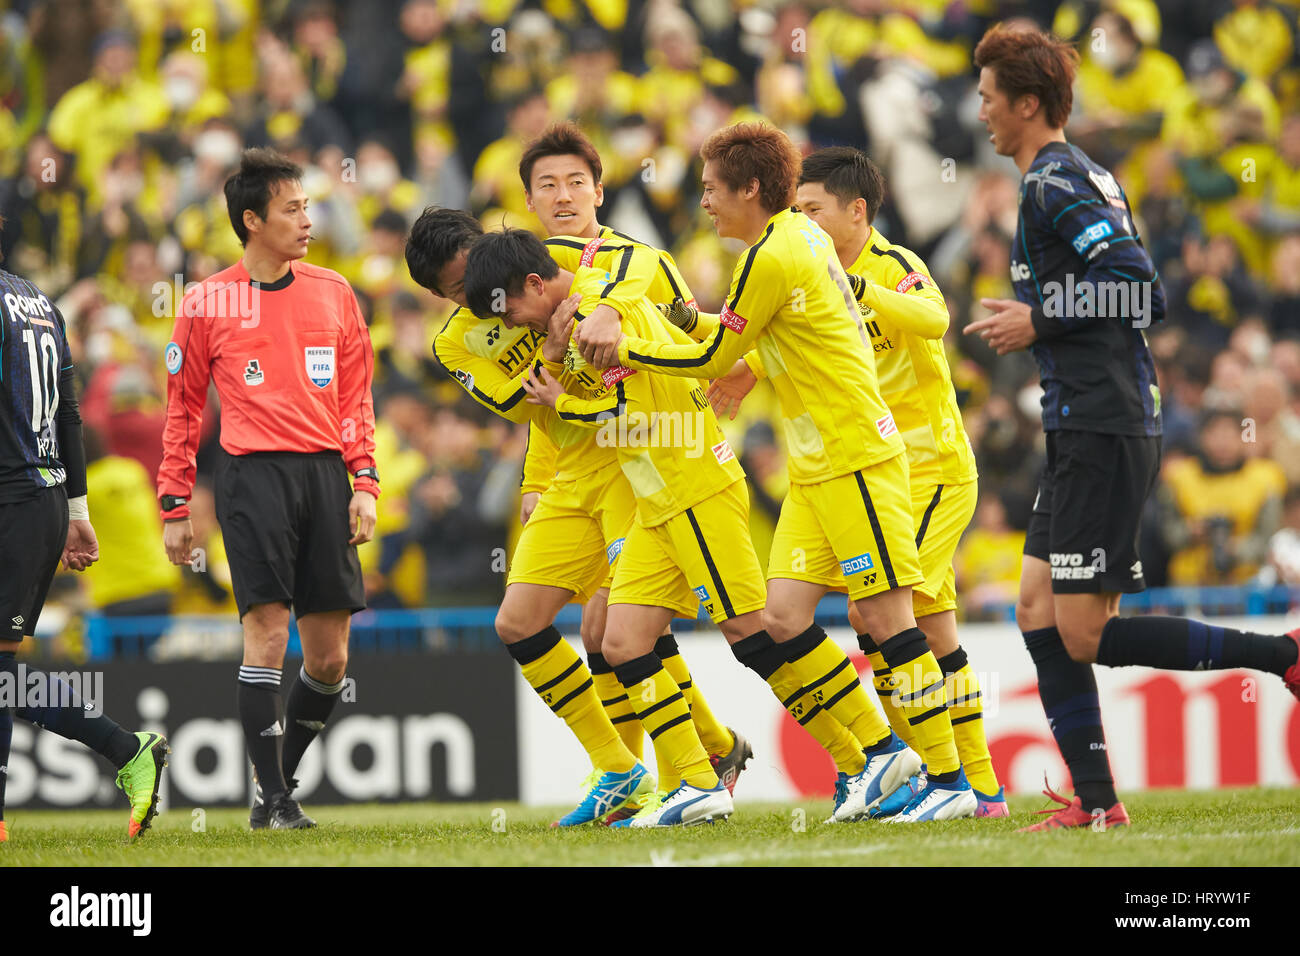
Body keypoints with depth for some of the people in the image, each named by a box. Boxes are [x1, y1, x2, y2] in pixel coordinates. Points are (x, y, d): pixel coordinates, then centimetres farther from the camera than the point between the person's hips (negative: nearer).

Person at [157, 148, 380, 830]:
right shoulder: (209, 303, 3)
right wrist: (175, 506, 5)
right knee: (267, 633, -14)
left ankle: (281, 777, 20)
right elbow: (183, 408, 9)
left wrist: (364, 483, 5)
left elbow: (356, 396, 15)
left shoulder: (333, 293, 12)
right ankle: (271, 799, -9)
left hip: (325, 473, 4)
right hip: (253, 472, -4)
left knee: (330, 658, 2)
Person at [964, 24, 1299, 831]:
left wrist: (1040, 319, -14)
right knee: (1039, 614, 7)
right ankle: (1095, 802, 5)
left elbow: (1137, 286, -22)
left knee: (1085, 635, -10)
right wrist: (1036, 318, 19)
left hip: (1103, 435, -10)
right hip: (1087, 435, 10)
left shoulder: (1055, 183, -12)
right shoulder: (1084, 176, 18)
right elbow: (1146, 293, 21)